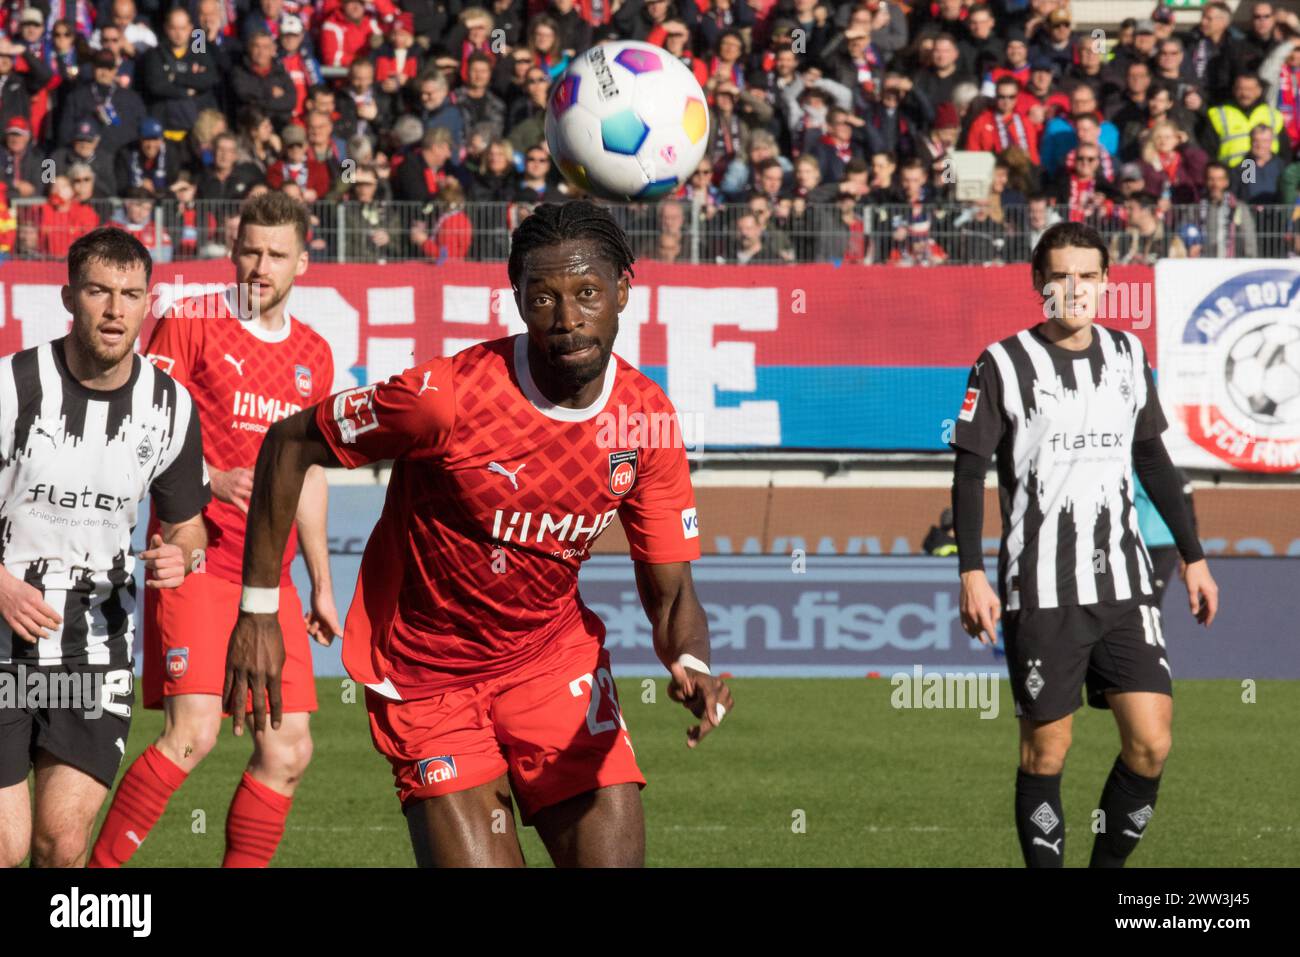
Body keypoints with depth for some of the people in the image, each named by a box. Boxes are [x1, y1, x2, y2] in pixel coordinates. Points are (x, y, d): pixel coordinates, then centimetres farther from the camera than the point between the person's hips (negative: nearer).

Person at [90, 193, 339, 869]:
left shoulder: (313, 355, 15)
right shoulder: (189, 324, -3)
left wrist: (321, 584, 21)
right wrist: (213, 480, -21)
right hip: (195, 562, -6)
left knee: (288, 753, 1)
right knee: (192, 733, -19)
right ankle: (98, 868, -11)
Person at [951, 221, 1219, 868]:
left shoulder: (1128, 355, 9)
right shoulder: (1004, 364, -4)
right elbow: (969, 473, -4)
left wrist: (1193, 556, 19)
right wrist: (972, 574, -12)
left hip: (1123, 583, 4)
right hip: (1040, 591, -4)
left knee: (1151, 742, -4)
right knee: (1046, 748, -1)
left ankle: (1108, 865, 14)